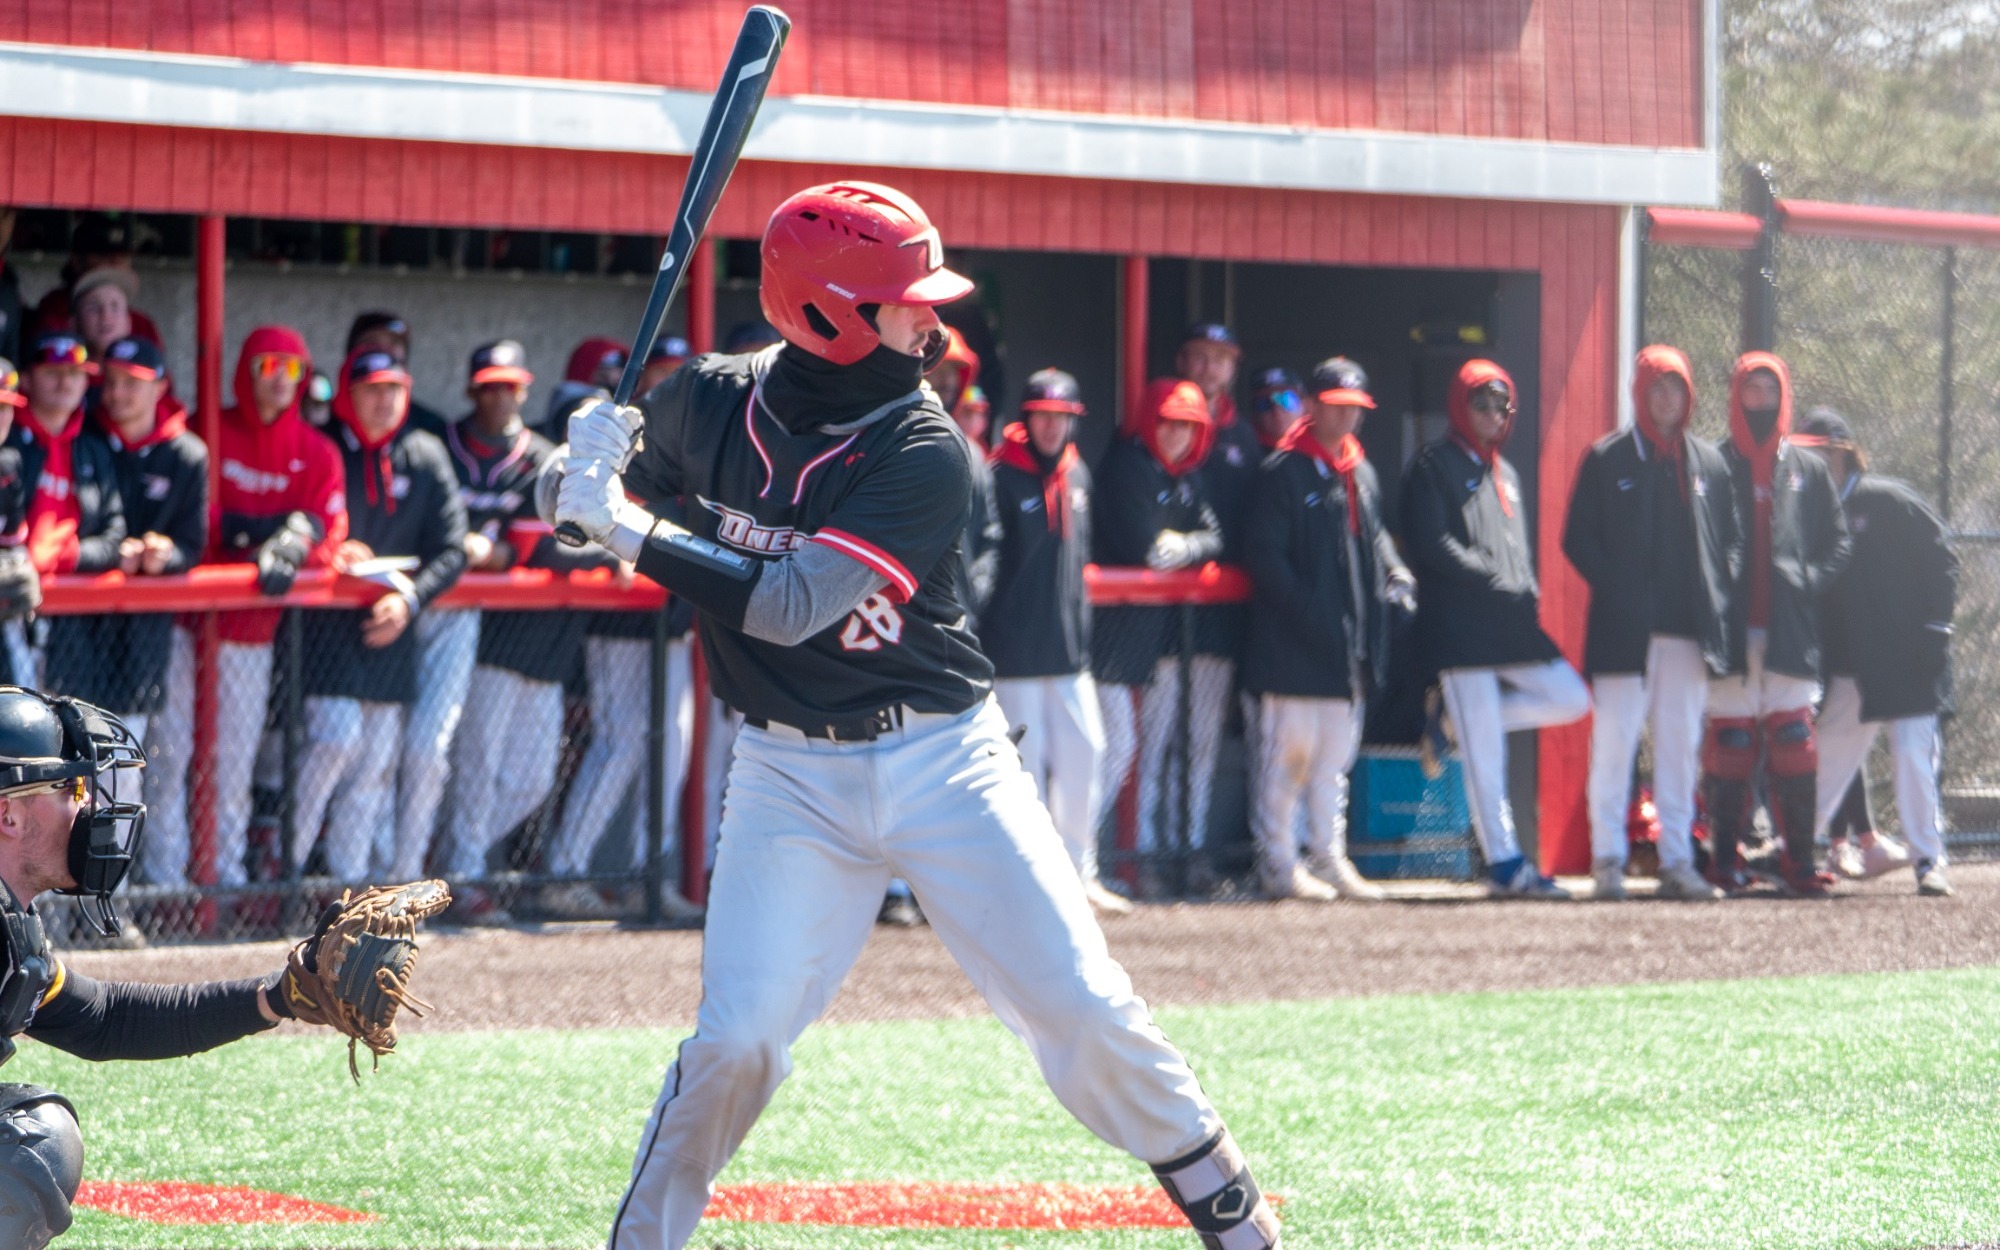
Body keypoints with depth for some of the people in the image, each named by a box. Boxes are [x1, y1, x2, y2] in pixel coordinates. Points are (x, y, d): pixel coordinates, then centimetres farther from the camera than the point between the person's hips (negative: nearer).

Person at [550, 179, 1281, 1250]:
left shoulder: (923, 454, -16)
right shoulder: (711, 401, -6)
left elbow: (793, 605, -24)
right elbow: (624, 480, 14)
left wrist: (627, 531, -25)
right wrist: (594, 457, -10)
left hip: (942, 759, -1)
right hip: (792, 774, 1)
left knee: (1084, 1010, -6)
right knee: (737, 1040, -13)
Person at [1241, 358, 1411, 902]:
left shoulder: (1361, 474, 16)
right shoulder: (1282, 472, -8)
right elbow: (1263, 554, -13)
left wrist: (1397, 578, 6)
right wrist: (1306, 610, -21)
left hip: (1349, 647, 8)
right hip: (1294, 649, -8)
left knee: (1335, 756, 13)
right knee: (1289, 753, -4)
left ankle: (1328, 858, 20)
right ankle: (1278, 865, 1)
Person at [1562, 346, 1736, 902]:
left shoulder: (1708, 462, 13)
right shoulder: (1606, 460, 4)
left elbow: (1730, 539, 17)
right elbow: (1578, 540, 2)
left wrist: (1718, 596, 1)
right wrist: (1616, 592, -10)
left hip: (1689, 628, 3)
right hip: (1625, 628, -3)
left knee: (1681, 747, 4)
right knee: (1615, 742, -6)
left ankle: (1676, 861, 8)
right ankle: (1608, 860, -3)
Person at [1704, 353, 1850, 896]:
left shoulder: (1808, 470, 14)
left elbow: (1839, 542, 15)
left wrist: (1811, 581, -2)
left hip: (1792, 630, 2)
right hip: (1729, 629, -2)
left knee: (1794, 743, -2)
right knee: (1730, 743, -3)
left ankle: (1798, 862, 1)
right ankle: (1725, 861, 1)